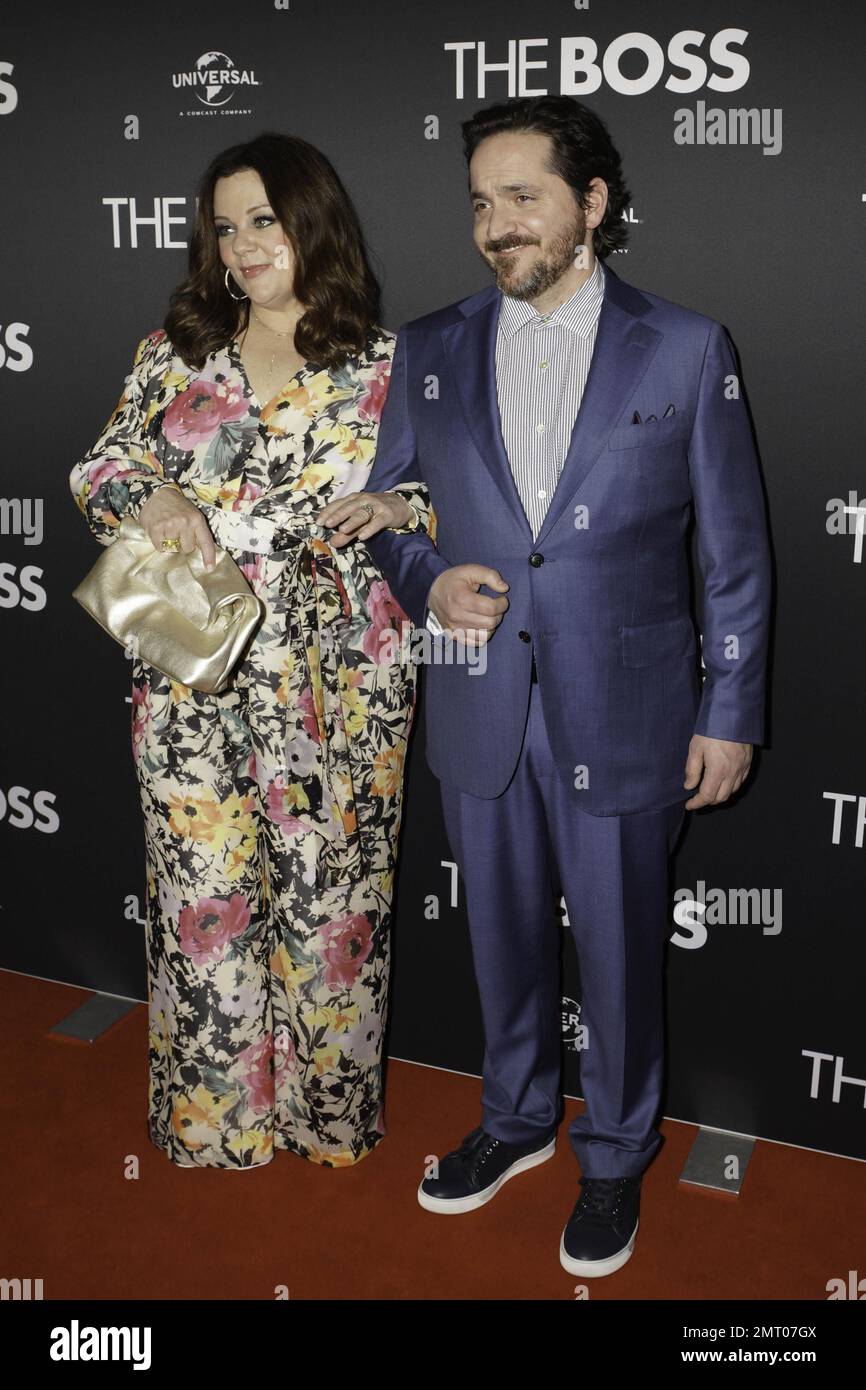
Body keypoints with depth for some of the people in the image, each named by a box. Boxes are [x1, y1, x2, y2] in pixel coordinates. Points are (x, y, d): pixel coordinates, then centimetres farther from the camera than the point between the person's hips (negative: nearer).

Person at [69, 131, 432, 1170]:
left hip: (336, 681, -1)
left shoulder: (385, 364, 3)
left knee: (328, 884, 7)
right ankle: (213, 1110, 27)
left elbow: (445, 499, 6)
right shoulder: (176, 350, 9)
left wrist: (394, 510, -16)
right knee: (201, 885, 6)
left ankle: (326, 1107, 28)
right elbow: (99, 469, 12)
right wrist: (152, 501, -10)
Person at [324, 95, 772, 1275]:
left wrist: (731, 712, -3)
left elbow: (734, 550, -2)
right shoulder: (430, 350, 3)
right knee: (503, 936, 19)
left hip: (623, 718, -2)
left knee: (620, 949, 12)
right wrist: (425, 582, -10)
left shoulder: (686, 349, -4)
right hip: (479, 713, 3)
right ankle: (516, 1118, 45)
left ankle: (615, 1153, 37)